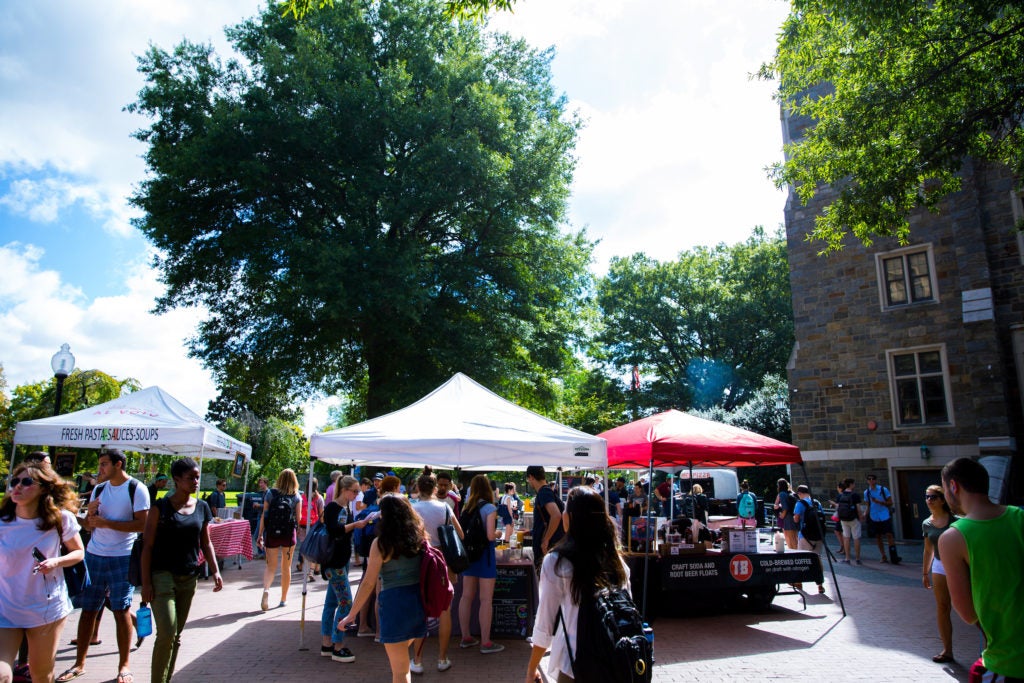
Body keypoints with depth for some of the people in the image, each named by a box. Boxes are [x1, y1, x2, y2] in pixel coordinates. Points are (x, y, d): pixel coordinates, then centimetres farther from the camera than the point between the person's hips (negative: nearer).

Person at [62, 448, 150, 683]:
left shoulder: (137, 489, -8)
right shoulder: (99, 489, 10)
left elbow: (142, 524, -15)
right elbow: (89, 525, 15)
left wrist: (106, 522, -17)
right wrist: (91, 514, -7)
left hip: (122, 558, -5)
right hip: (93, 555, 5)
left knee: (121, 610, 1)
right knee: (88, 609, 9)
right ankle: (79, 663, 24)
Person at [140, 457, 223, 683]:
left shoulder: (202, 508, 6)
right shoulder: (161, 507, -8)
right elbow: (148, 545, -7)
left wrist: (215, 571, 3)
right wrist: (146, 582, -11)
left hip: (189, 577, 5)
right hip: (163, 575, -5)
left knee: (177, 635, 12)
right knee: (166, 632, -12)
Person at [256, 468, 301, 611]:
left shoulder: (271, 493, 1)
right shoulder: (296, 497, 0)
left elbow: (264, 515, -2)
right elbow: (298, 518, -3)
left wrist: (260, 535, 2)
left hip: (271, 533, 0)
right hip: (289, 534, 0)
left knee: (271, 566, 8)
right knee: (286, 567, 14)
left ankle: (266, 588, -20)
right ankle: (283, 599, 22)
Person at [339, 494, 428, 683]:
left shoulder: (381, 543, -10)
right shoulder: (420, 537, 2)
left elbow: (368, 583, -9)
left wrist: (351, 615, 0)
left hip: (394, 602, -5)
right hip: (418, 600, 5)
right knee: (401, 656, 29)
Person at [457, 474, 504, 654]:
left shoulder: (466, 508, 5)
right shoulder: (489, 508, -12)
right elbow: (490, 535, -19)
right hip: (484, 553, -6)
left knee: (466, 597, 12)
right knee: (486, 600, 0)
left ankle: (466, 637, 22)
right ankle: (485, 643, 4)